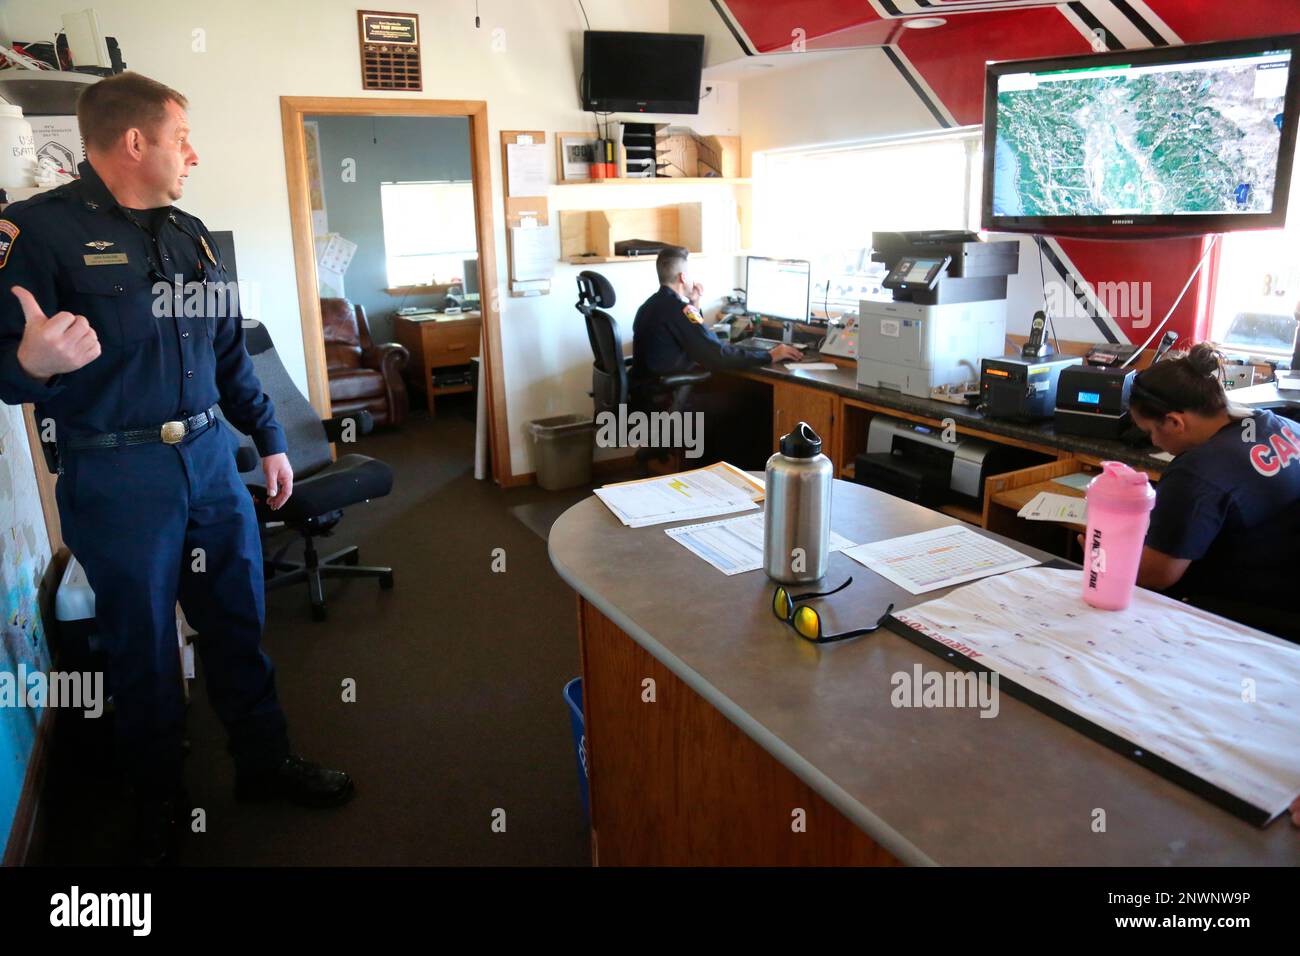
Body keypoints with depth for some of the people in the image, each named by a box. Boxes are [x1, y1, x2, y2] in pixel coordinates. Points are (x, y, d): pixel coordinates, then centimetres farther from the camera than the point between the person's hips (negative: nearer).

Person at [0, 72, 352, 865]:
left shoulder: (190, 233, 10)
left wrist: (269, 437, 16)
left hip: (211, 459, 6)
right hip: (116, 476, -5)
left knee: (239, 623, 14)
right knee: (144, 645, 10)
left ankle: (266, 761, 33)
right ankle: (159, 801, 32)